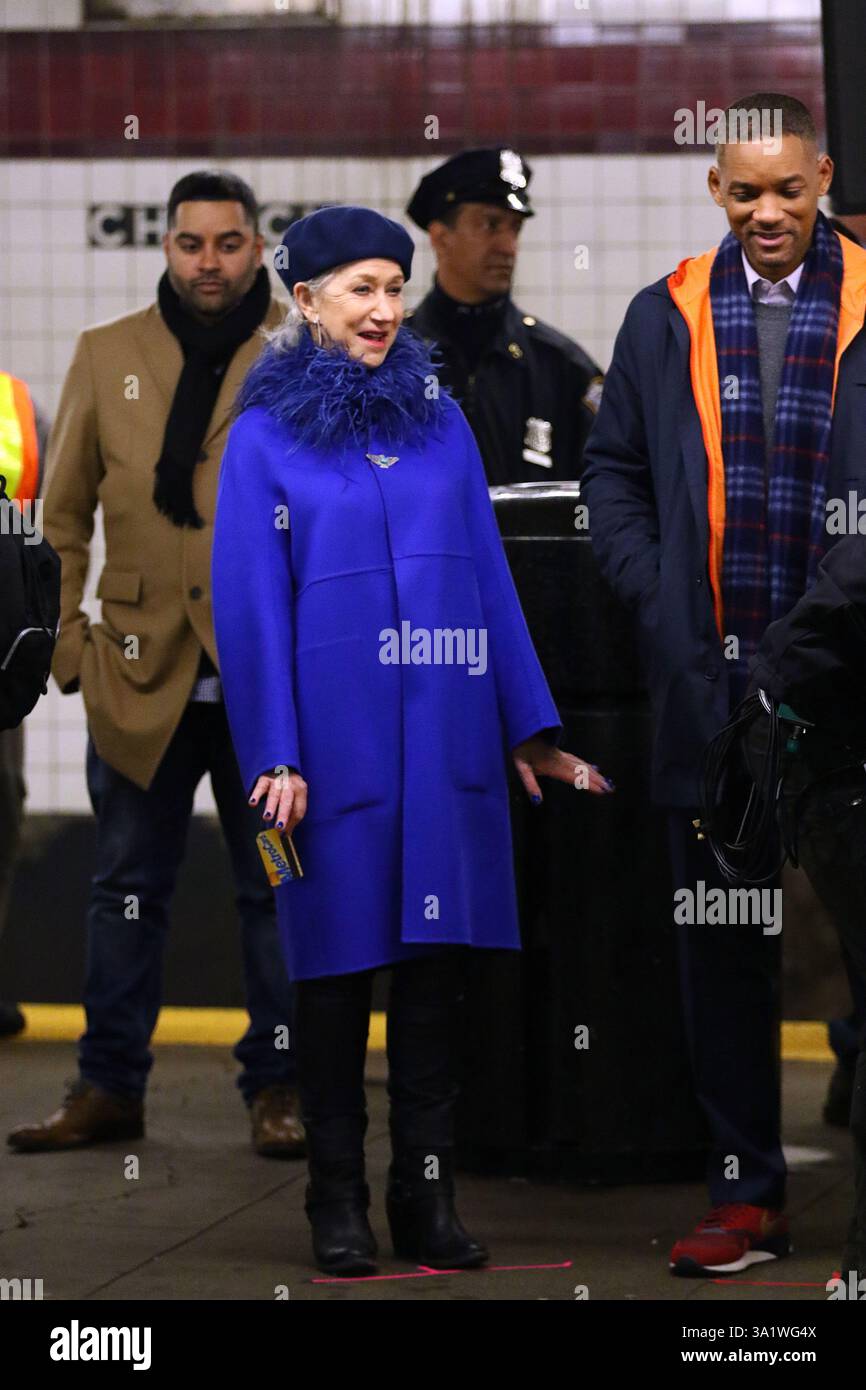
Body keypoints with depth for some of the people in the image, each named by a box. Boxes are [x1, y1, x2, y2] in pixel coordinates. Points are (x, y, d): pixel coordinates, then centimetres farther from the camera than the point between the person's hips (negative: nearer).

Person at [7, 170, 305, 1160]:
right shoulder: (107, 355, 9)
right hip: (139, 672, 2)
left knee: (278, 892, 4)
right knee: (126, 889, 7)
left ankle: (278, 1088, 12)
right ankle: (108, 1087, 14)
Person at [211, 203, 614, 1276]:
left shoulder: (440, 422, 12)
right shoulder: (265, 437, 2)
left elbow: (489, 576, 12)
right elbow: (249, 605, -2)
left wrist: (529, 729, 8)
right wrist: (273, 757, -10)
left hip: (446, 736, 3)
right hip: (333, 738, -3)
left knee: (435, 964, 4)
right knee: (338, 966, 1)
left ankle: (428, 1198, 9)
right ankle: (337, 1205, 8)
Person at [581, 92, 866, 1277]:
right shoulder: (666, 317, 9)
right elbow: (613, 470, 15)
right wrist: (654, 603, 3)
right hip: (714, 681, 3)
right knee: (723, 946, 6)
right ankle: (747, 1196, 13)